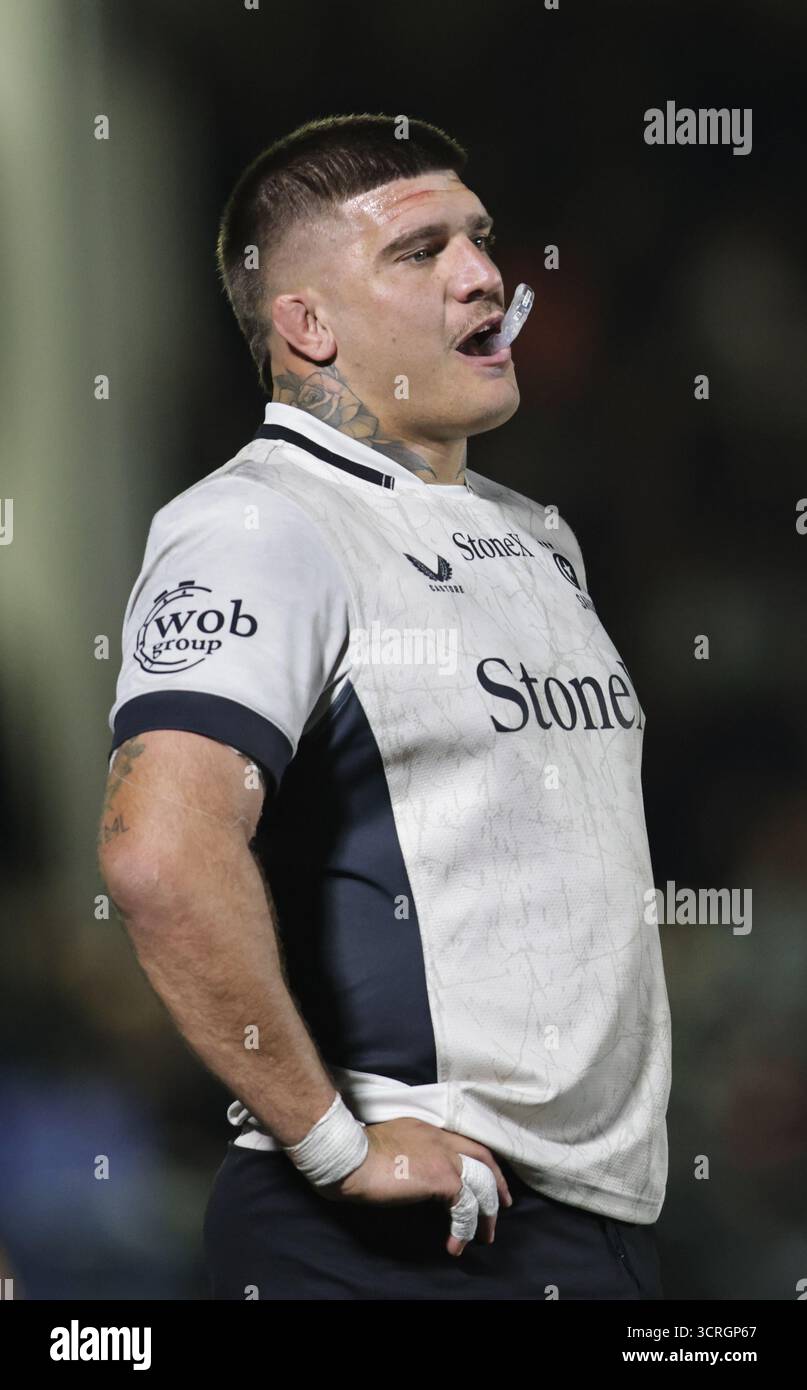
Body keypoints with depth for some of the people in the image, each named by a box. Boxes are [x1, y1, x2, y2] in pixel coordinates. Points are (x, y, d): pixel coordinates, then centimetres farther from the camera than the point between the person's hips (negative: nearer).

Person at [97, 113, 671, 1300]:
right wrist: (336, 1144, -22)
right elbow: (161, 854, -27)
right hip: (409, 1239, -8)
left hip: (611, 1209, 8)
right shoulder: (259, 527, -11)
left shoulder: (539, 538, 17)